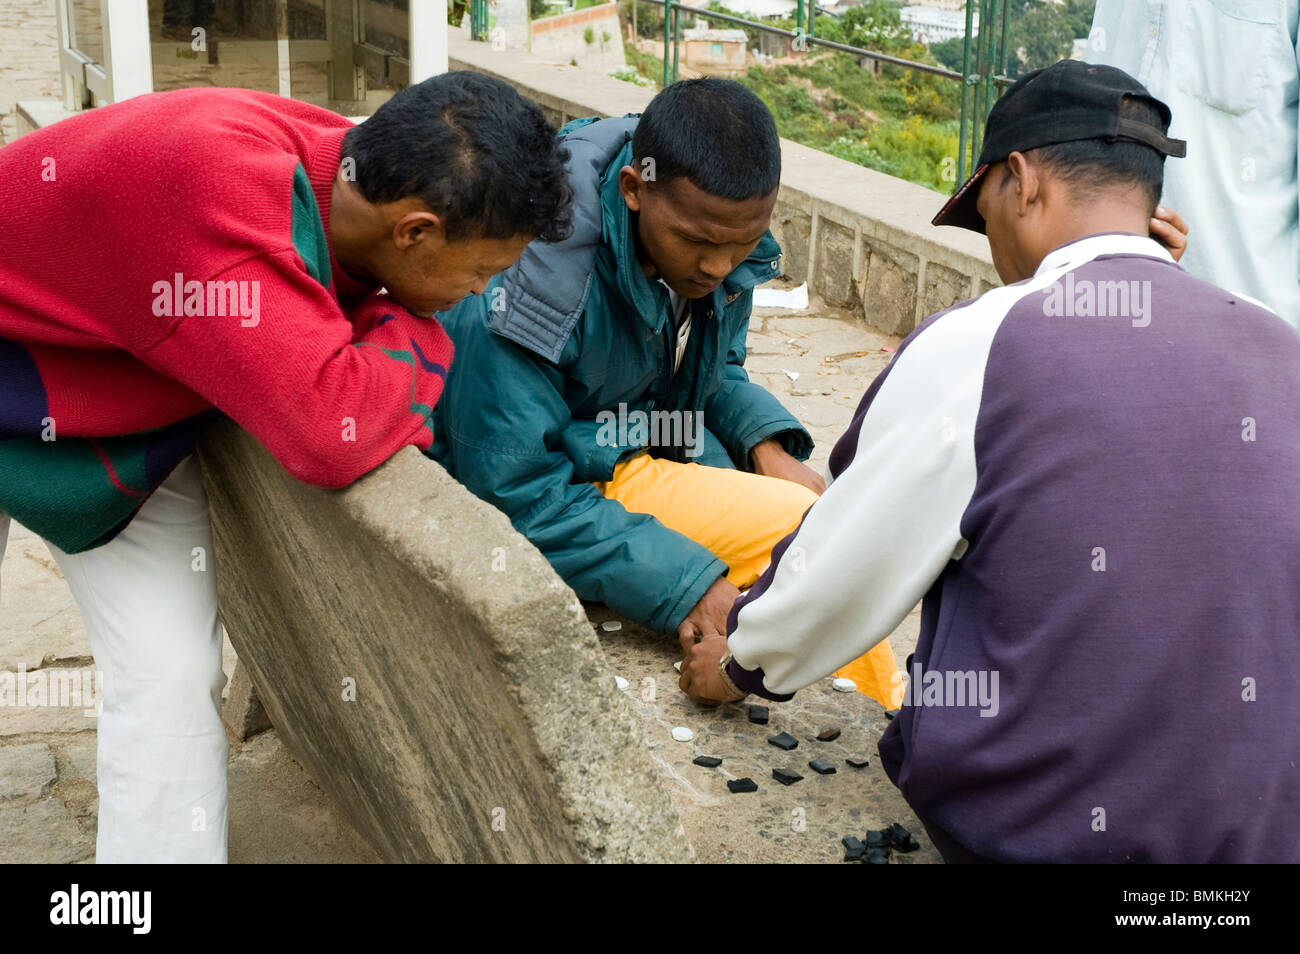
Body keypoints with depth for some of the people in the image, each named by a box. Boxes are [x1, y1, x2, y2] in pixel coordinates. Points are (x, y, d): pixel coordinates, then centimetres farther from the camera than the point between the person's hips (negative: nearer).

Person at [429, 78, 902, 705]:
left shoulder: (727, 243, -7)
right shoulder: (536, 278, -29)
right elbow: (517, 494, -26)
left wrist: (767, 445, -10)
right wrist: (683, 581, -32)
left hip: (659, 454, 8)